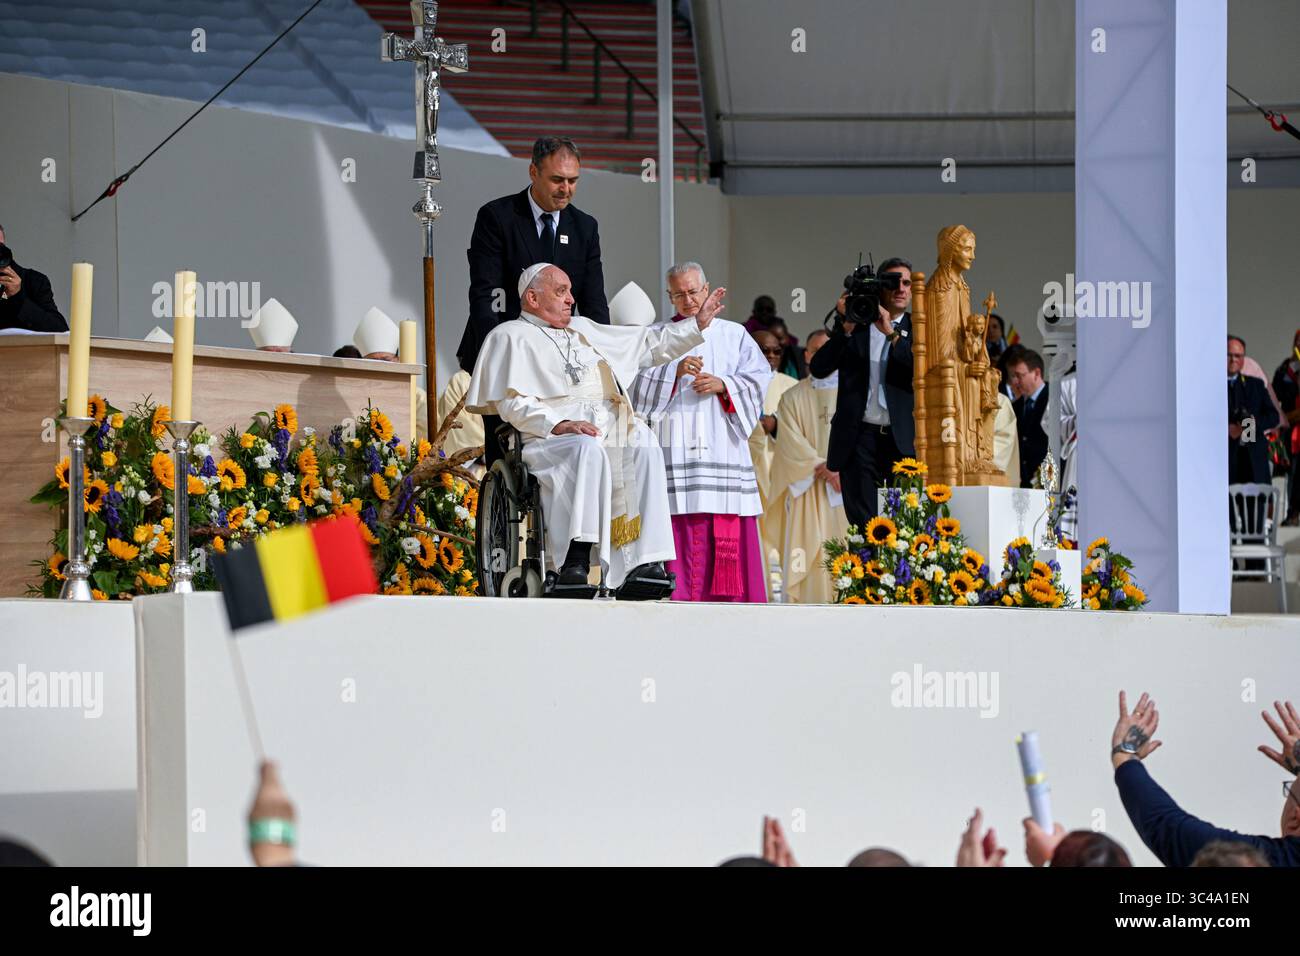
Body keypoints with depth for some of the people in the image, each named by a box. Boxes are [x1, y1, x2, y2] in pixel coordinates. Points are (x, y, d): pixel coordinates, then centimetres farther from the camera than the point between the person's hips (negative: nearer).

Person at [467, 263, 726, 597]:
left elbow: (646, 344, 36)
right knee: (589, 451, -39)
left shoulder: (583, 329, 32)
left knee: (645, 450, -26)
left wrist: (697, 323, 28)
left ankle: (646, 564, -37)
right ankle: (574, 561, -48)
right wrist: (558, 424, -17)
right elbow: (512, 402, -2)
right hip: (551, 439, -6)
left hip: (611, 433, 6)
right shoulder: (511, 336, 12)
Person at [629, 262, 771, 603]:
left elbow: (759, 376, 8)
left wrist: (723, 385, -7)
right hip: (675, 443, -2)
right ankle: (681, 596, -15)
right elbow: (639, 382, 1)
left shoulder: (733, 335, 18)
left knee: (730, 532, -5)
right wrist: (675, 372, -14)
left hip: (723, 444, 2)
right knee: (682, 525, -12)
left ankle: (729, 598, -6)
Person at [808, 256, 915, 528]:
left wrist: (891, 333, -12)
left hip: (902, 438, 0)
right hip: (859, 435, 0)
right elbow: (818, 369, 1)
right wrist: (846, 328, -9)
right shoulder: (854, 326, 9)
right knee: (862, 524, -2)